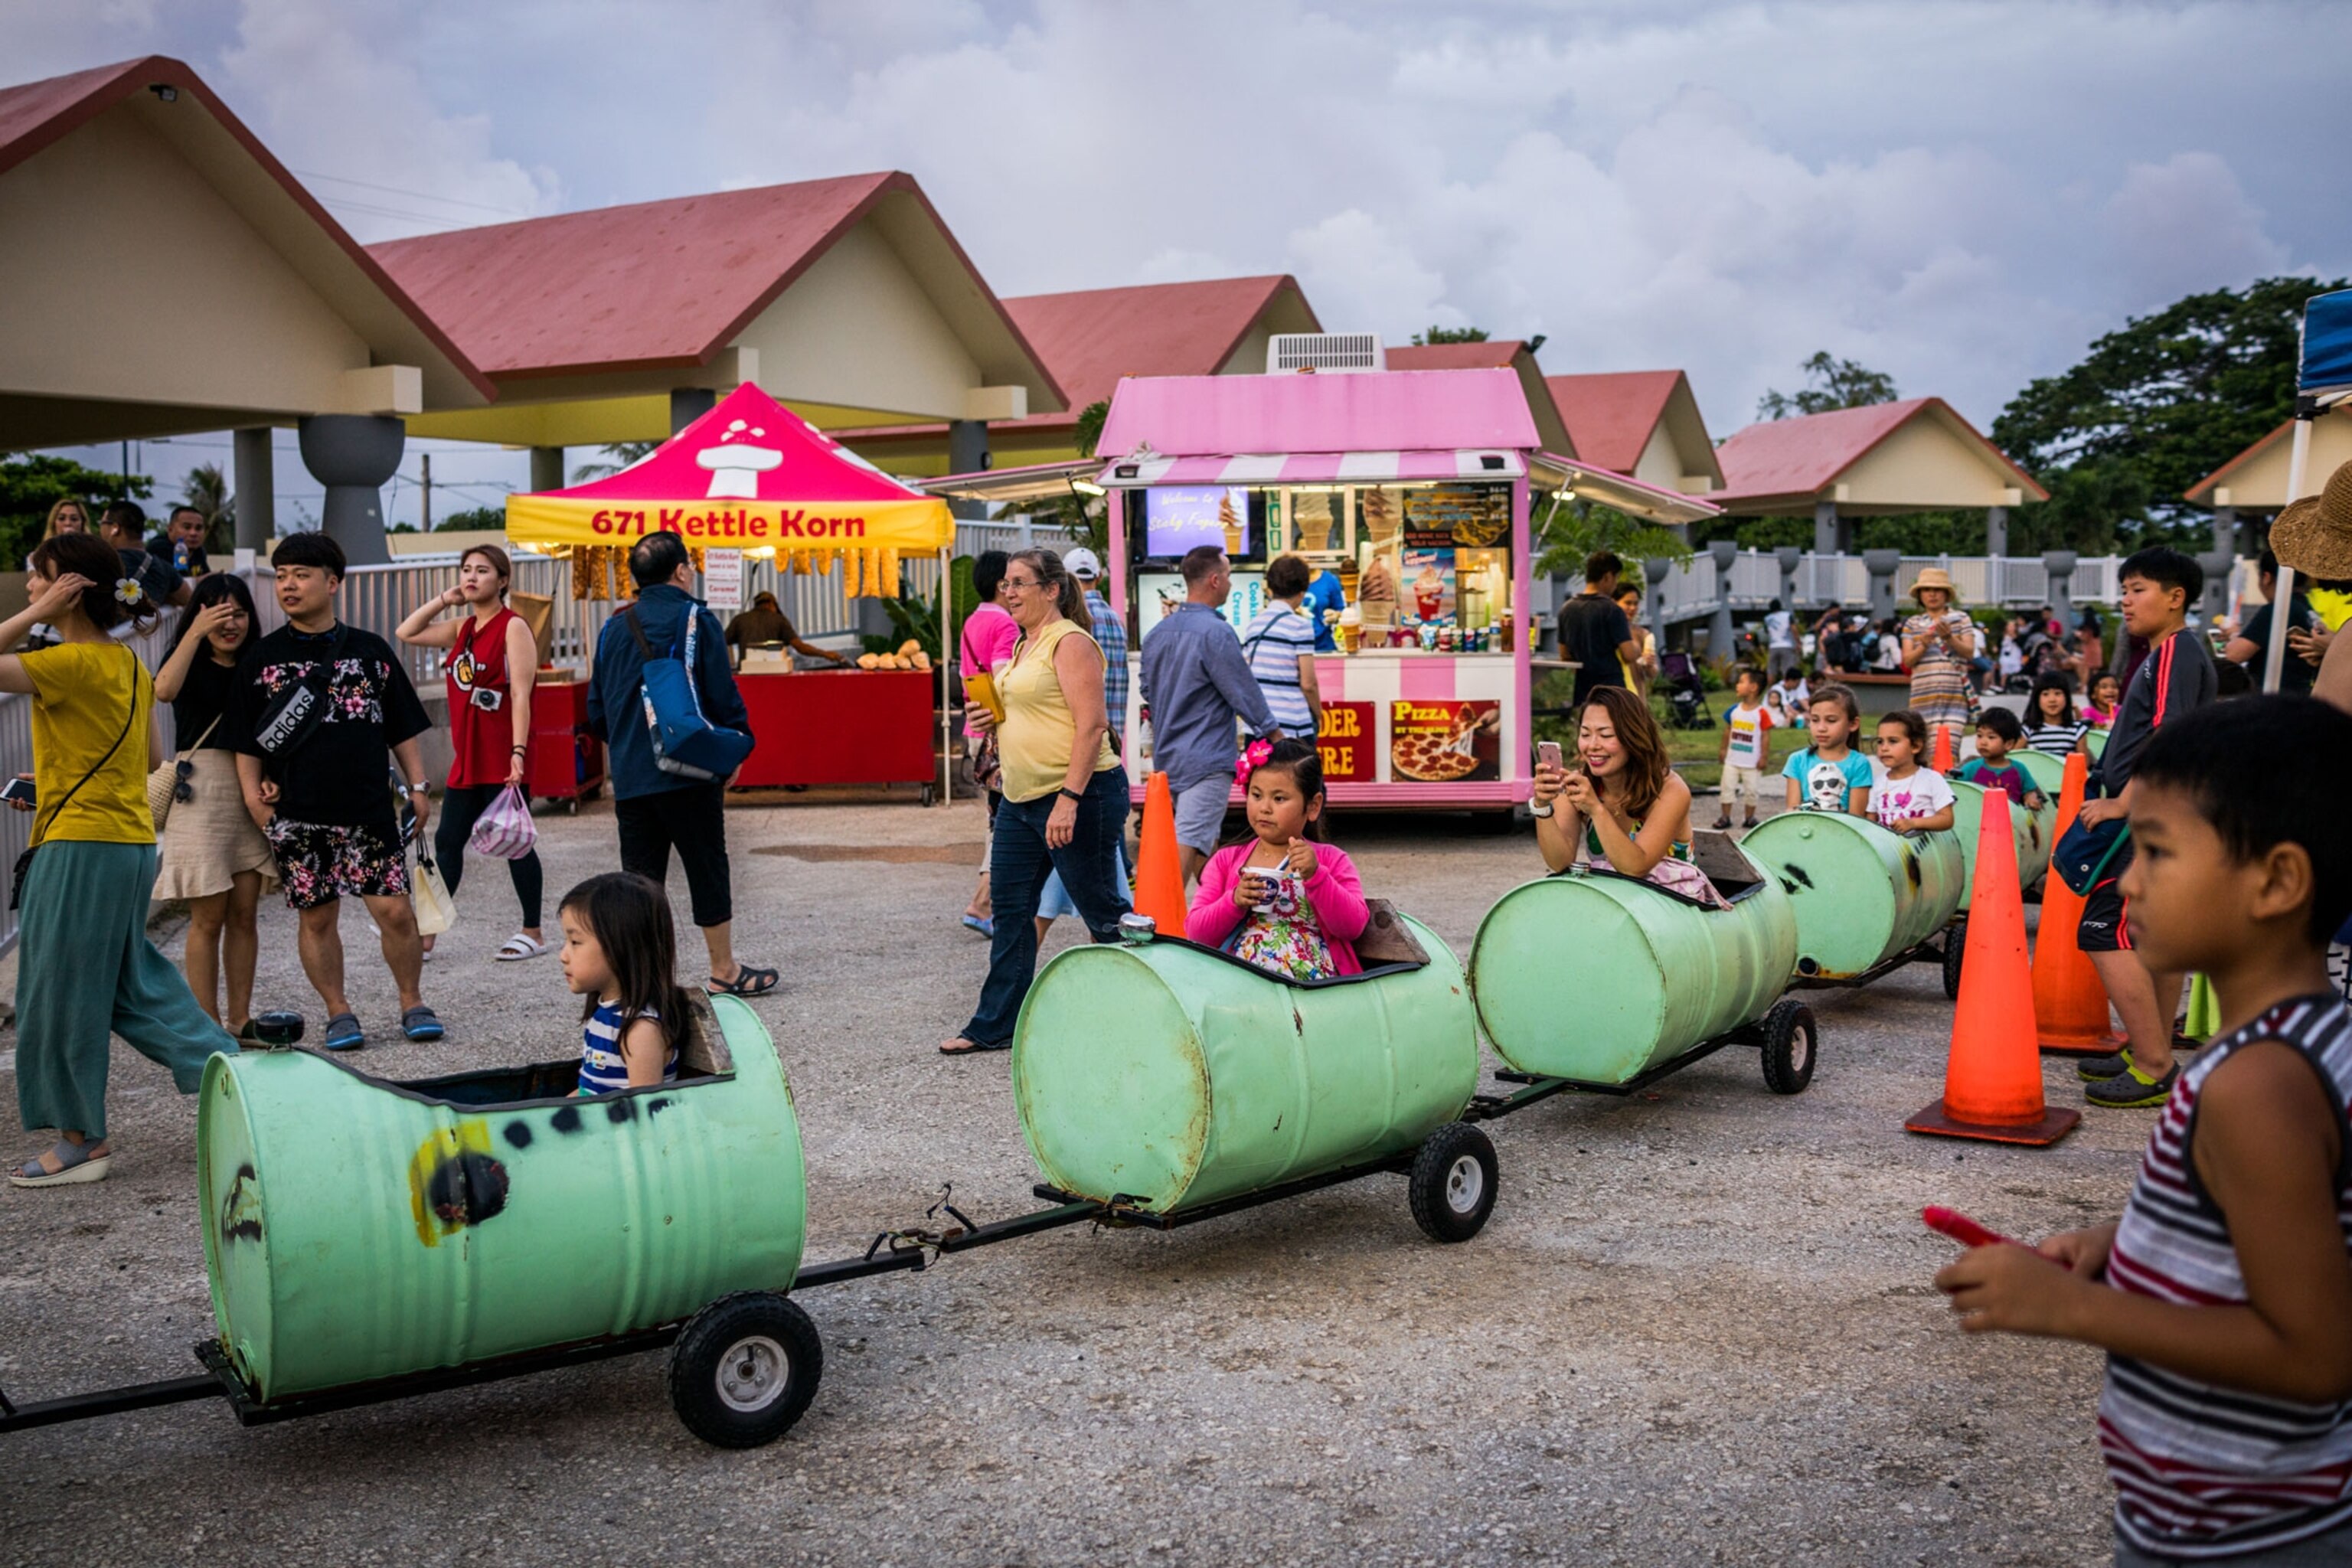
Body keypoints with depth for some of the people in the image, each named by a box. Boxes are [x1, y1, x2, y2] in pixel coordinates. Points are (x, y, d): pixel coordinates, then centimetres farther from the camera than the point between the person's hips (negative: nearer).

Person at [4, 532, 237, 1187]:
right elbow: (153, 752, 17)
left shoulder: (68, 663, -15)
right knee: (134, 982, 17)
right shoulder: (129, 665, 10)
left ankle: (81, 1138, 13)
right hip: (132, 843, 9)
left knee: (63, 991, 3)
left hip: (80, 845, -9)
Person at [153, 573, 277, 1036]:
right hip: (201, 791, -4)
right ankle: (208, 1027, 2)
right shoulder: (192, 662, 2)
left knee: (244, 914, 6)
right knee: (209, 917, -3)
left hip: (250, 793, 4)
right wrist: (196, 632, -21)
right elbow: (165, 689, -21)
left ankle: (240, 1020, 13)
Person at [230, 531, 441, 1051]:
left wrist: (417, 786, 7)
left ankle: (412, 1002, 15)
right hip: (298, 817, 0)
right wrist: (254, 794, -3)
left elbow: (402, 728, 11)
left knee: (395, 911, -3)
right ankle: (338, 1012, 20)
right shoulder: (262, 658, 6)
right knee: (317, 916, 6)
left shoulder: (369, 649, 8)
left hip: (369, 809, 0)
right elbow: (245, 741, 7)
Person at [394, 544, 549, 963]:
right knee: (447, 842, 9)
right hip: (467, 756, 8)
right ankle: (426, 934, 14)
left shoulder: (513, 627, -9)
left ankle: (533, 933, 12)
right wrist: (444, 599, 10)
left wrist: (518, 751, -23)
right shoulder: (463, 627, 13)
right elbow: (406, 634, 19)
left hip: (501, 758, -8)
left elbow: (520, 694, -15)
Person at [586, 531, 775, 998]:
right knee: (708, 871, 6)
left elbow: (596, 710, 15)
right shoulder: (696, 620, -5)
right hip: (689, 774, -5)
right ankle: (725, 971, 14)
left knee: (640, 878, 8)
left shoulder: (613, 630, 11)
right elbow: (723, 695, -9)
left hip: (630, 778, 5)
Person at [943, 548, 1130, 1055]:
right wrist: (992, 719, 8)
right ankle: (995, 1025, 17)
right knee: (1010, 908, 10)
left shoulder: (1069, 642, -13)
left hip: (1079, 795, -10)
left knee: (1102, 910, 0)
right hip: (1021, 798, 10)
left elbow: (1091, 724, -20)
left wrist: (1069, 797, -26)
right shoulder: (1024, 645, 16)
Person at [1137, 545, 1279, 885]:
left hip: (1168, 756, 9)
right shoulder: (1215, 633, -16)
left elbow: (1149, 694, 20)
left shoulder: (1156, 634, 9)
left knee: (1206, 842, 21)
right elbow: (1245, 694, -12)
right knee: (1188, 844, -12)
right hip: (1206, 761, -9)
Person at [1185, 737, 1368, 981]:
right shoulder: (1227, 860, 17)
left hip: (1315, 984, -1)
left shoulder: (1331, 860, 14)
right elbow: (1196, 932, 11)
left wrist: (1315, 876, -10)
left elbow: (1354, 926, 1)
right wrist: (1234, 902, -6)